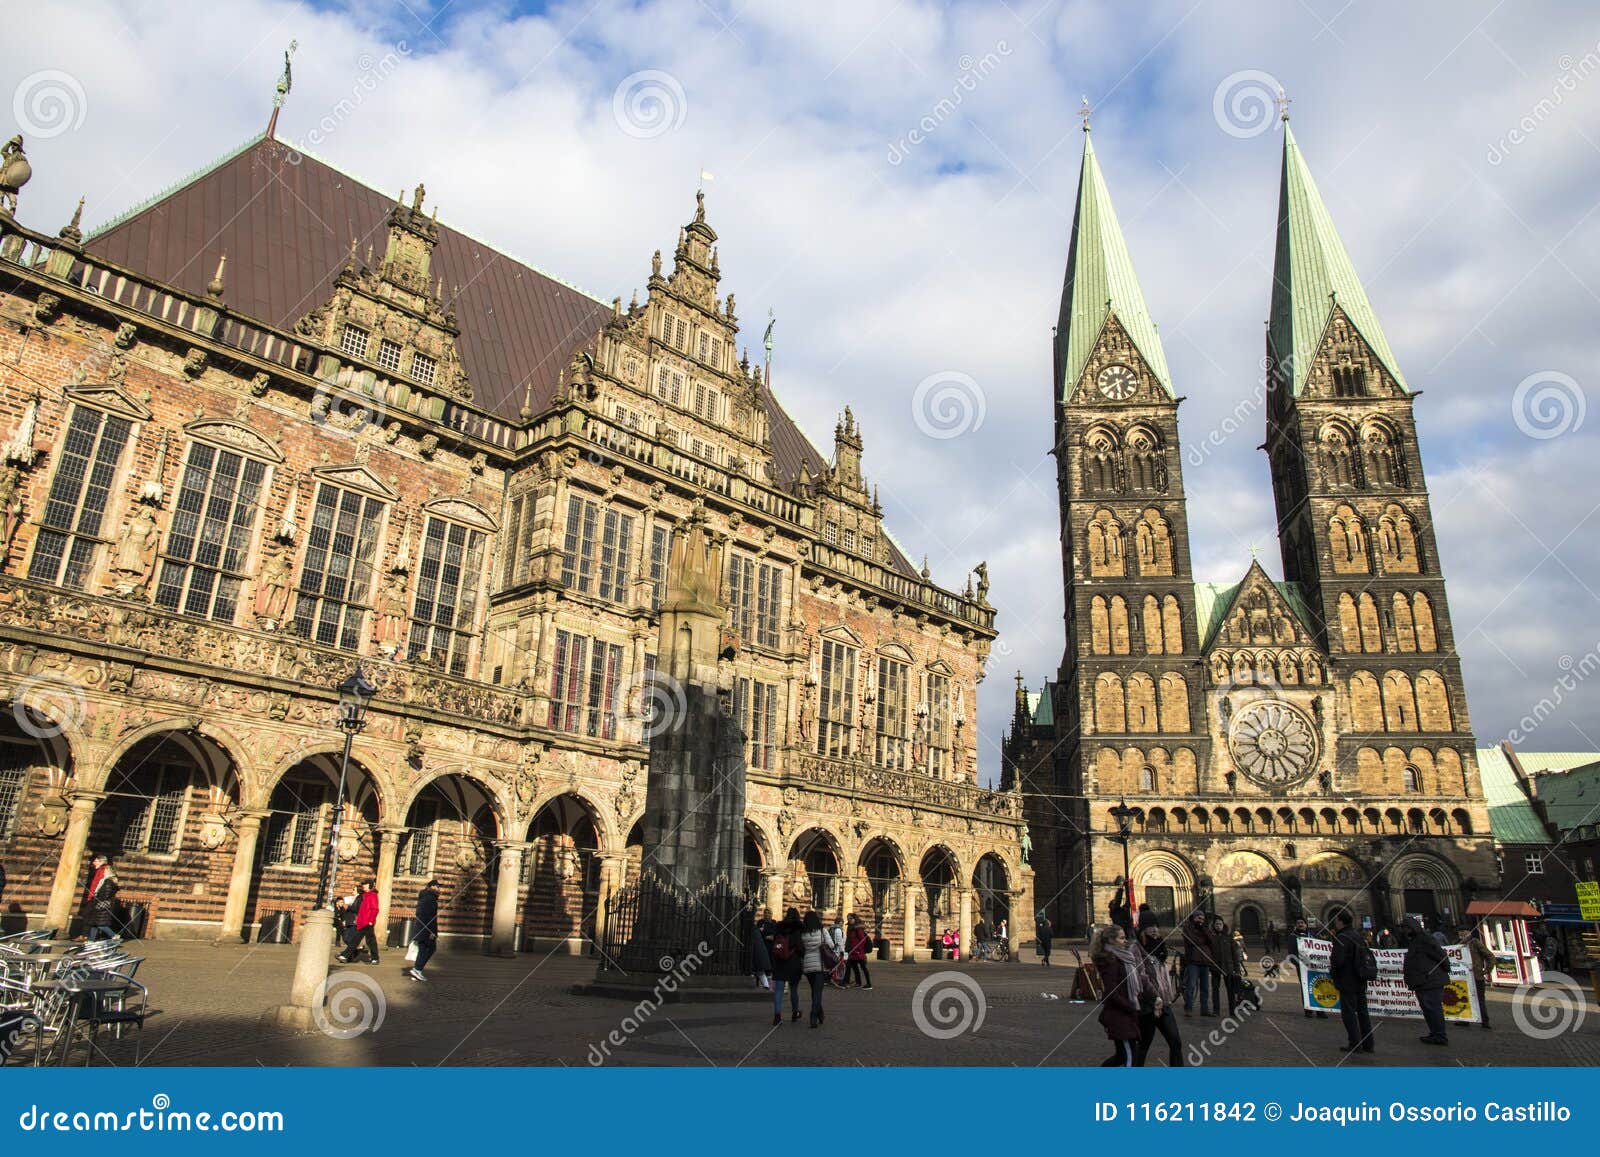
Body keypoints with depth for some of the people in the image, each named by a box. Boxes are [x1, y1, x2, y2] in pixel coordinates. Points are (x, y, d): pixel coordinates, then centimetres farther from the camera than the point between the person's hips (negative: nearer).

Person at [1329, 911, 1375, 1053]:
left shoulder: (1341, 938, -18)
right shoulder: (1358, 936, 10)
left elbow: (1338, 960, -25)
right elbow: (1369, 956, 19)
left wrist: (1332, 973, -6)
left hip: (1347, 982, -8)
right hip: (1361, 981, 8)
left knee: (1349, 1012, -1)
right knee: (1362, 1011, 14)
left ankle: (1355, 1044, 0)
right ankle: (1368, 1044, 18)